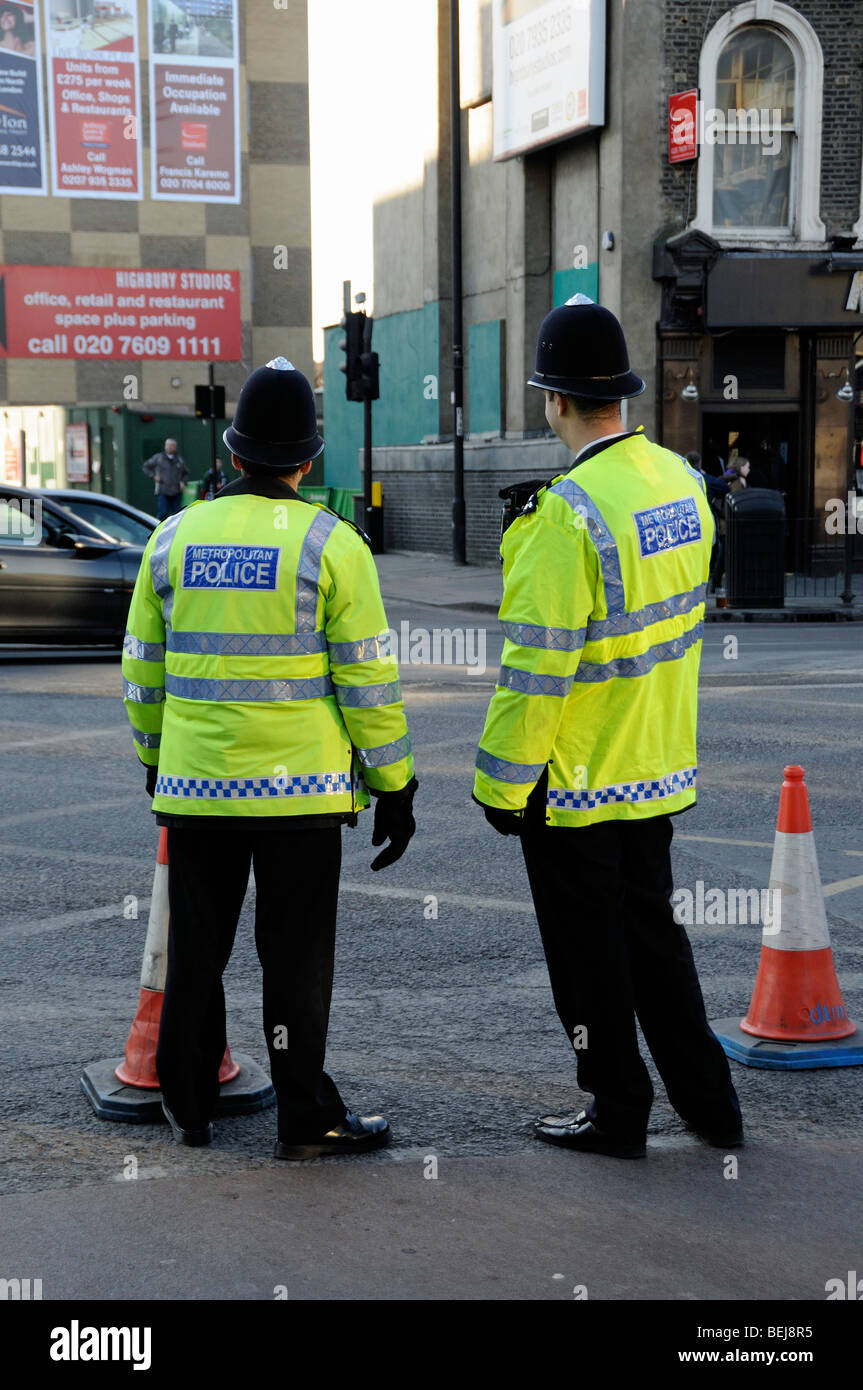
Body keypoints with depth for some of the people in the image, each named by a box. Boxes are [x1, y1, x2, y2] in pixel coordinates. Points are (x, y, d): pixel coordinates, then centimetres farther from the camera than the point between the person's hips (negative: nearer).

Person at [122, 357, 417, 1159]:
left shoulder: (174, 537, 4)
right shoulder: (329, 543, -7)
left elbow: (142, 670, 10)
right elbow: (368, 677, -8)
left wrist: (155, 756, 25)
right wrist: (394, 786, -1)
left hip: (195, 786, 3)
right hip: (300, 790, -3)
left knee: (196, 950, 15)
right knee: (296, 957, 4)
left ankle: (188, 1105, 26)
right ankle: (305, 1119, 11)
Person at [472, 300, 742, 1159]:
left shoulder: (569, 513, -23)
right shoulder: (681, 481, 2)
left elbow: (538, 665, -22)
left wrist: (504, 782, -13)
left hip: (575, 782, -8)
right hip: (658, 767, 8)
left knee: (588, 951, 8)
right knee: (650, 927, 21)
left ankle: (618, 1113, 20)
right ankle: (707, 1099, 27)